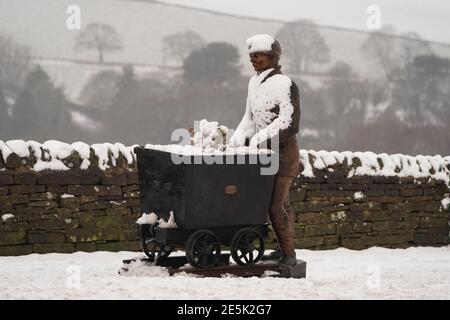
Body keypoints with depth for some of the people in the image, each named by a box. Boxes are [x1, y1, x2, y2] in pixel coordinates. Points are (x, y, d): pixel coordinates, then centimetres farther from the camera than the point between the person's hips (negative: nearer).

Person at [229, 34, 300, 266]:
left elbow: (286, 120, -18)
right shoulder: (254, 83, 11)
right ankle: (283, 249, 19)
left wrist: (259, 136, -20)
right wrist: (239, 136, 1)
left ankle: (289, 254, -2)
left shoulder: (283, 84, -14)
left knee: (276, 204, -10)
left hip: (283, 151, -8)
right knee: (281, 203, 13)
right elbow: (250, 116, 17)